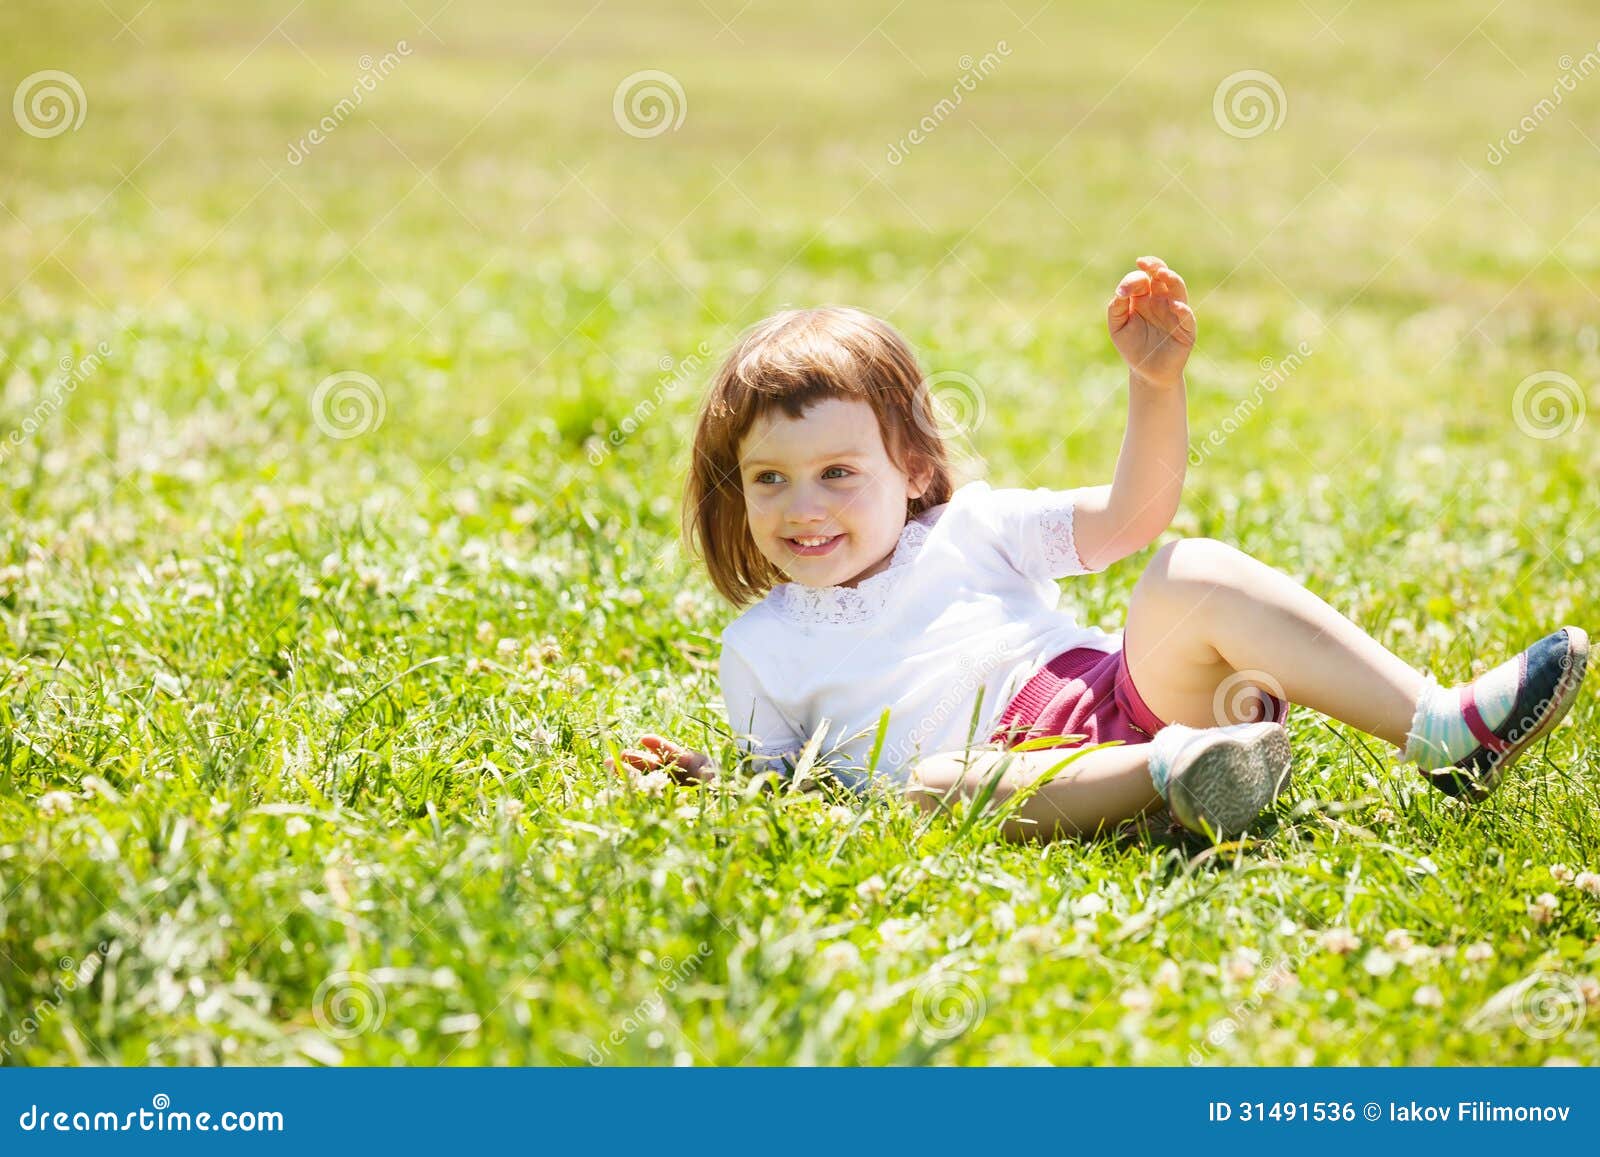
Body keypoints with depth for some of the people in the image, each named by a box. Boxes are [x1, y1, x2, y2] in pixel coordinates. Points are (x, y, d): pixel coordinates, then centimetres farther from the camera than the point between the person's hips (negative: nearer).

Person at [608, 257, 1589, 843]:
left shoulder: (965, 530, 18)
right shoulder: (762, 647, 18)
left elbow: (1131, 517, 12)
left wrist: (1158, 386, -1)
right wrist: (708, 781, -4)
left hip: (1125, 696, 2)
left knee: (1196, 574, -23)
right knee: (935, 784, -37)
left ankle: (1440, 727, -32)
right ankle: (1171, 774, -55)